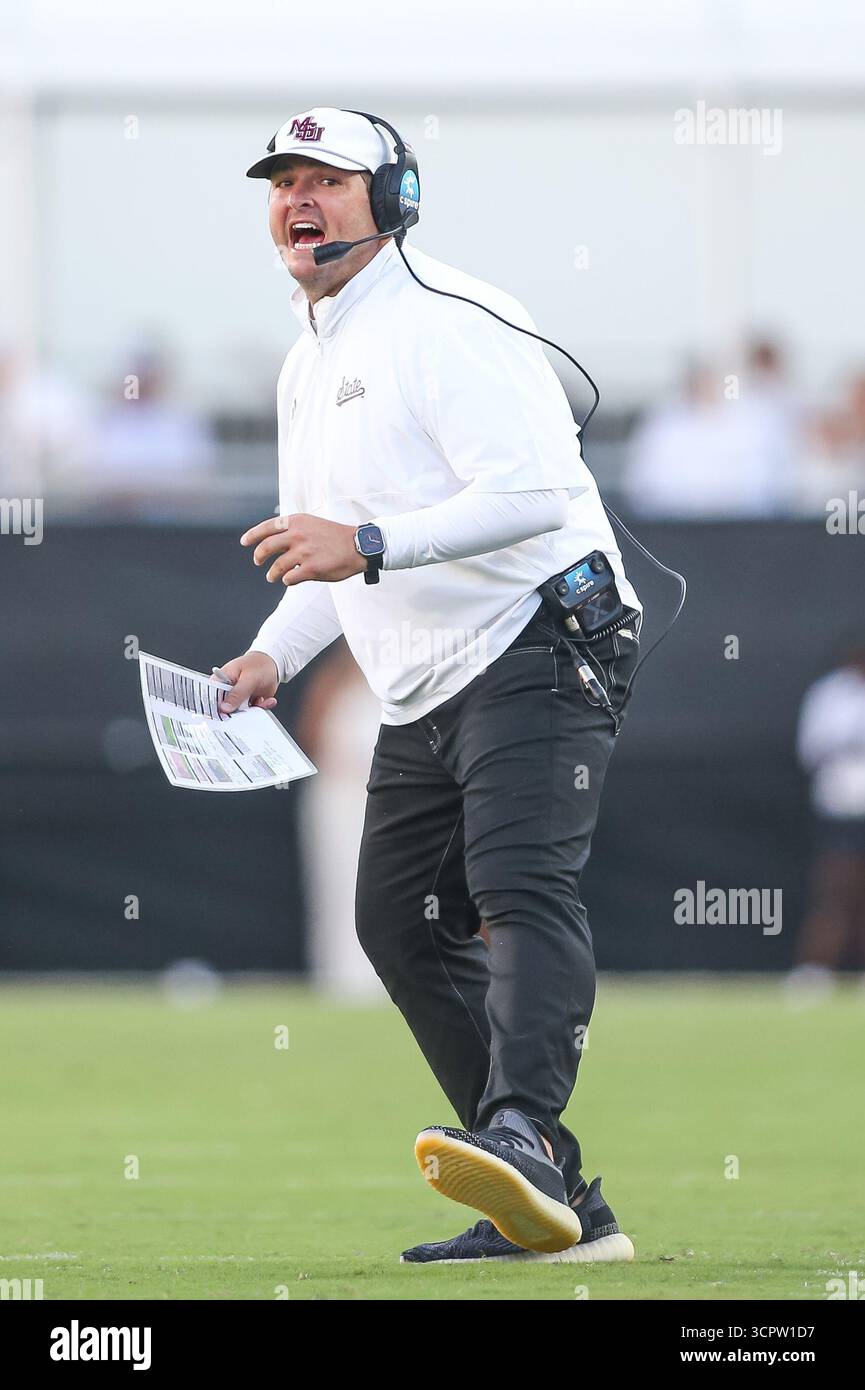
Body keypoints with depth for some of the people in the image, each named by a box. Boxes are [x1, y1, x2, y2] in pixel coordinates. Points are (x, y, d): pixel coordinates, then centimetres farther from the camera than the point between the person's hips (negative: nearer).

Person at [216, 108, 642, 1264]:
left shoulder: (445, 323, -11)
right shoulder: (306, 367, 19)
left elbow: (534, 490, -23)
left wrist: (369, 545, -30)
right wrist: (276, 653, 9)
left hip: (540, 654, -10)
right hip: (423, 696, 10)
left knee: (522, 885, -27)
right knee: (401, 925, 7)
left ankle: (520, 1133, -48)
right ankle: (555, 1207, 8)